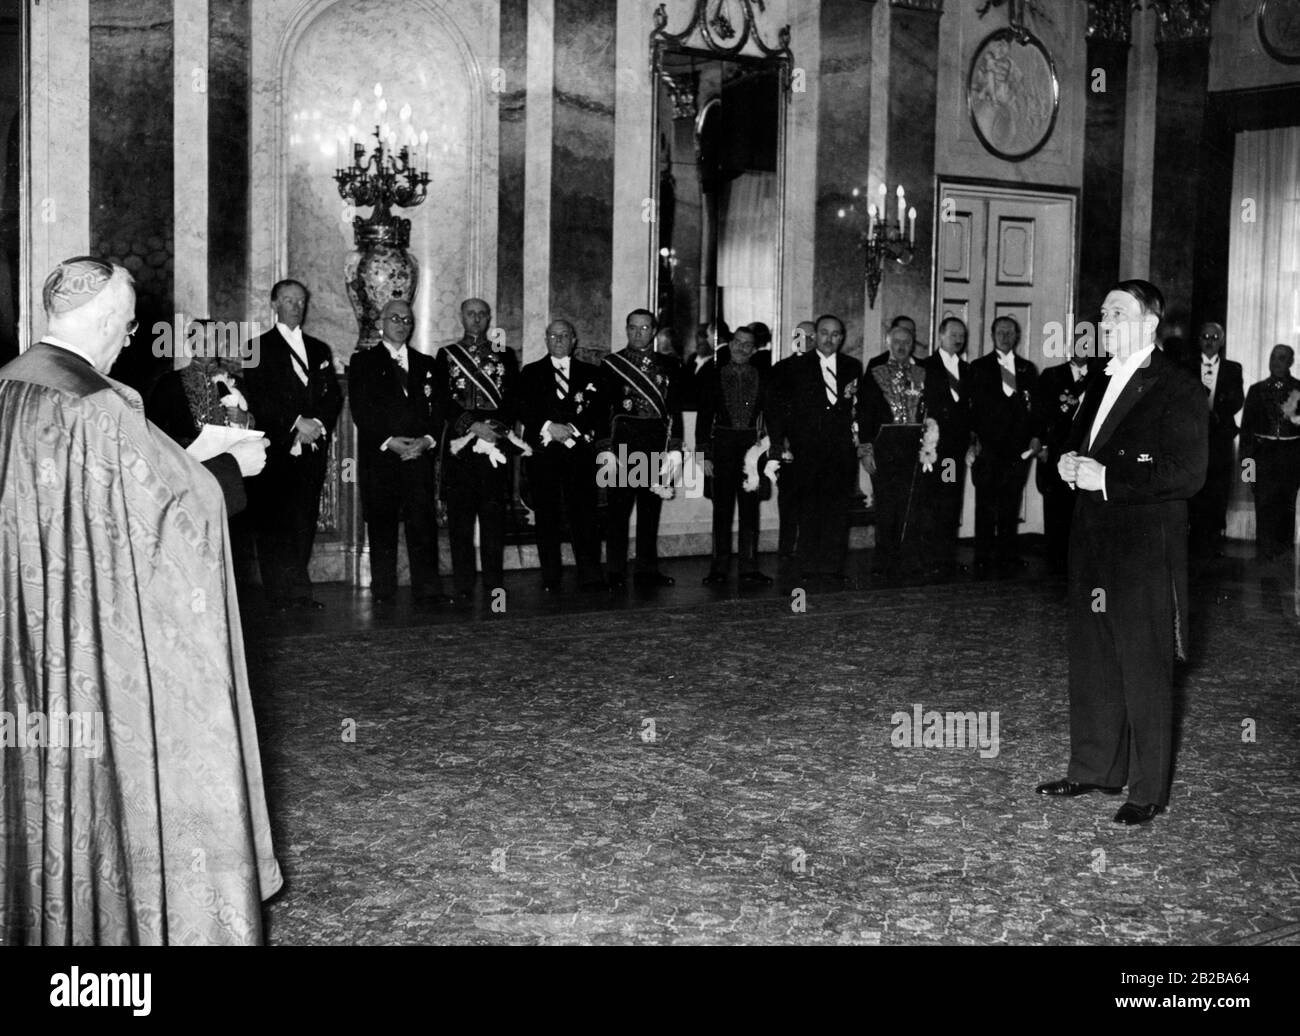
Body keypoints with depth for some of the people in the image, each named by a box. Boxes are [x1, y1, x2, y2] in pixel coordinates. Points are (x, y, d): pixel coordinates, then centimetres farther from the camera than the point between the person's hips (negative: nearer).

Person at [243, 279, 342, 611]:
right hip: (276, 447, -4)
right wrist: (297, 422, -13)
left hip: (312, 447, 4)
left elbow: (334, 395, 14)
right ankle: (280, 595, -7)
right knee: (274, 524, -8)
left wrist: (318, 424, -5)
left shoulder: (319, 350, 21)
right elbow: (257, 397, -6)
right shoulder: (260, 348, 5)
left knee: (304, 522, 1)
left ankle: (298, 592, 6)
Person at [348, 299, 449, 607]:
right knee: (382, 523, -1)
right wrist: (388, 441, -13)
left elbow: (436, 409, 12)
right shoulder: (363, 361, 9)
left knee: (423, 521, -6)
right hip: (379, 455, -2)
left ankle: (427, 590, -6)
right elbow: (360, 410, -2)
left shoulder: (425, 364, 19)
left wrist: (427, 439, -7)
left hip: (419, 453, 2)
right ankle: (383, 591, 5)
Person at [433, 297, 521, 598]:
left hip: (496, 441, 1)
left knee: (494, 514, -1)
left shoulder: (505, 354, 14)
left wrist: (497, 427, -10)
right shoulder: (446, 355, 11)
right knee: (460, 515, -1)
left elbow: (514, 398, 7)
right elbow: (442, 400, 2)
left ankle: (494, 582, 4)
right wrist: (473, 425, -10)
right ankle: (463, 585, 3)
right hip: (459, 443, 0)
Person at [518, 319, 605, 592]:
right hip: (543, 452, 0)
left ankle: (590, 575, -5)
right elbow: (523, 409, 3)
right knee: (547, 516, -2)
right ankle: (550, 577, 3)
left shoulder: (591, 373, 16)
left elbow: (598, 409, 5)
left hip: (579, 450, 0)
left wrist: (571, 429, -9)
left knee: (584, 513, -6)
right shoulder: (531, 373, 15)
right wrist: (550, 427, -12)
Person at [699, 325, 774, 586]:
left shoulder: (762, 379, 7)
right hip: (723, 445, -1)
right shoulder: (716, 376, 5)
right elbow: (705, 416, 5)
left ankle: (749, 567, 8)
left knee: (750, 508, 3)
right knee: (722, 508, 2)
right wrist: (704, 454, -1)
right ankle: (719, 567, 7)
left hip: (752, 445, 1)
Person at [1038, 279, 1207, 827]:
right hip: (1093, 542, 8)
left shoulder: (1177, 389, -11)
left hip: (1146, 548, -8)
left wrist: (1108, 478, -20)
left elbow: (1187, 473, -18)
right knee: (1090, 659, 15)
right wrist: (1070, 462, 2)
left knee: (1145, 671, 0)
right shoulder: (1100, 381, 14)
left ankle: (1148, 791, 11)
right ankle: (1094, 769, 28)